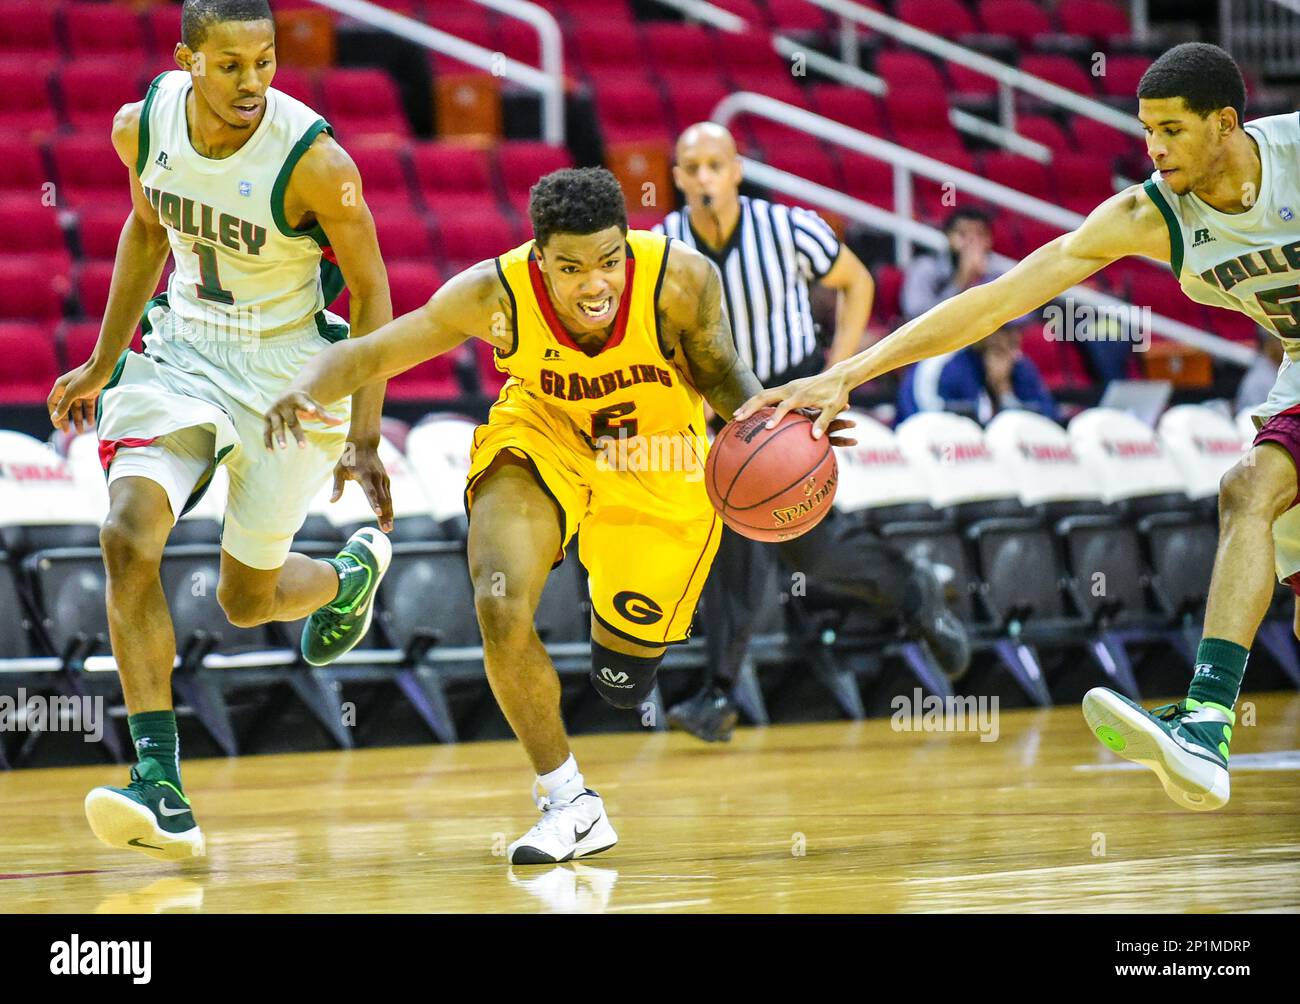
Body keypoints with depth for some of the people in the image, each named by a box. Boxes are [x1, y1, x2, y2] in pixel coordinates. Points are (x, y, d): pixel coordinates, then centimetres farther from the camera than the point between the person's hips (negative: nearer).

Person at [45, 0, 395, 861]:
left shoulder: (314, 161, -25)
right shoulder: (143, 127, -11)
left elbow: (370, 293, -13)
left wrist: (364, 438, -16)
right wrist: (103, 364, 14)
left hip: (289, 365, -3)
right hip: (184, 345, 4)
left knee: (248, 599, 6)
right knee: (128, 537, -21)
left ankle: (354, 573, 44)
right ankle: (161, 788, -19)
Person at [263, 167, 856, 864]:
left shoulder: (681, 279, -31)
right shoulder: (496, 296, -31)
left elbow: (721, 377, -13)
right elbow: (368, 354, -25)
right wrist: (304, 391, -47)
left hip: (659, 464, 0)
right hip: (543, 438, 0)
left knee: (624, 683, 8)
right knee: (501, 609, -25)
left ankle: (617, 626, 48)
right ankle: (569, 804, -5)